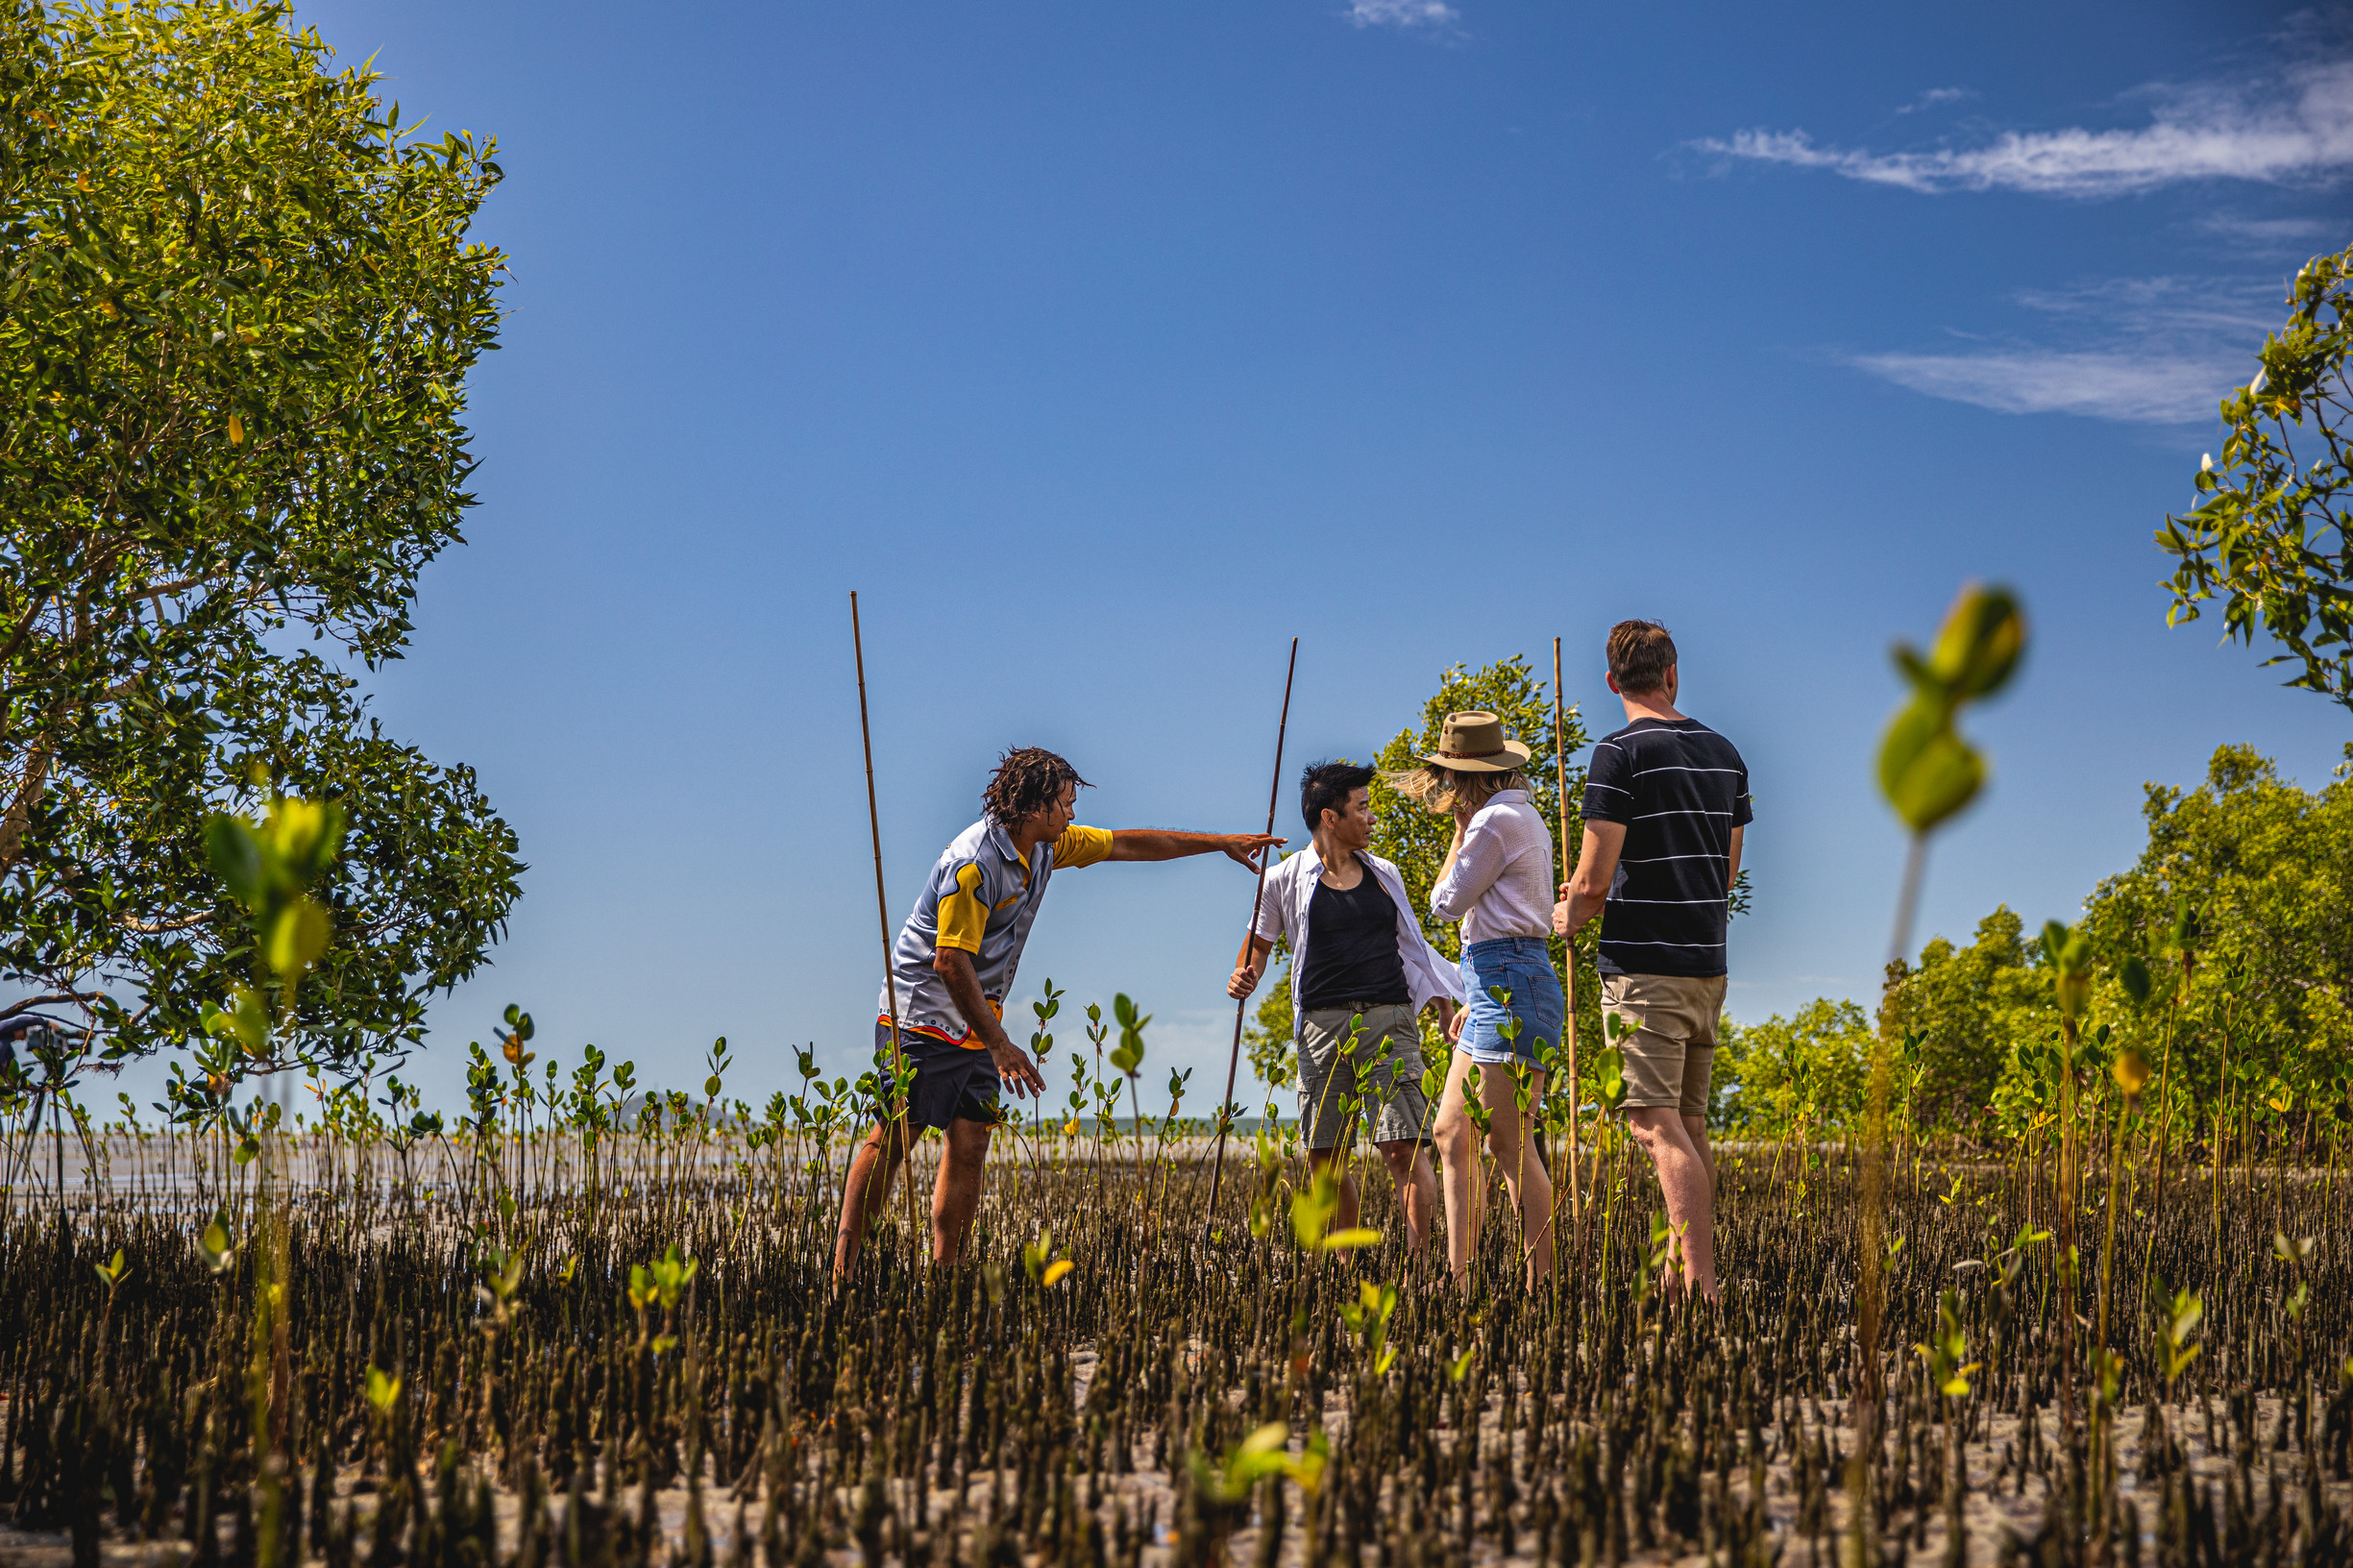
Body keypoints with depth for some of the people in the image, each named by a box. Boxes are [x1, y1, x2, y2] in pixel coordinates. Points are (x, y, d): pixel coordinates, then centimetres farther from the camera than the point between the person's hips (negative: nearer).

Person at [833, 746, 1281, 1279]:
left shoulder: (1046, 845, 6)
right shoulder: (975, 863, -21)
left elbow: (1129, 844, 17)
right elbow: (951, 961, -25)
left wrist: (1221, 842, 20)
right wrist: (1000, 1045, -26)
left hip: (977, 1025, 9)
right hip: (924, 1016, -9)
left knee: (970, 1145, 2)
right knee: (891, 1141, -11)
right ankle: (842, 1269, -9)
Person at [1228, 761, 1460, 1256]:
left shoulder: (1383, 874, 14)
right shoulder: (1287, 880, 6)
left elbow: (1413, 947, 21)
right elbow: (1259, 943, 14)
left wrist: (1447, 1008, 15)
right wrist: (1244, 977, -8)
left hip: (1389, 1020, 1)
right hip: (1323, 1024, 0)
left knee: (1402, 1148, -10)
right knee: (1325, 1157, 2)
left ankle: (1420, 1260, -9)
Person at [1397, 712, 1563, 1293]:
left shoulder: (1497, 820, -11)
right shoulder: (1521, 816, 20)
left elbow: (1446, 903, -5)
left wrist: (1461, 826, 4)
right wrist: (1476, 999, 23)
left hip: (1510, 984, -10)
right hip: (1500, 986, 10)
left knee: (1509, 1144, -9)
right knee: (1452, 1134, 8)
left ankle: (1544, 1283, -7)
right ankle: (1459, 1278, 9)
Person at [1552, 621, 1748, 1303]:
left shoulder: (1621, 752, -10)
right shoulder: (1724, 753, 12)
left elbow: (1592, 881, -14)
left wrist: (1569, 918, 10)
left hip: (1643, 965, -7)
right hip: (1708, 964, 7)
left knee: (1659, 1126, -10)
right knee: (1690, 1125, 14)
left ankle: (1701, 1285, -17)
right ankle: (1686, 1269, 19)